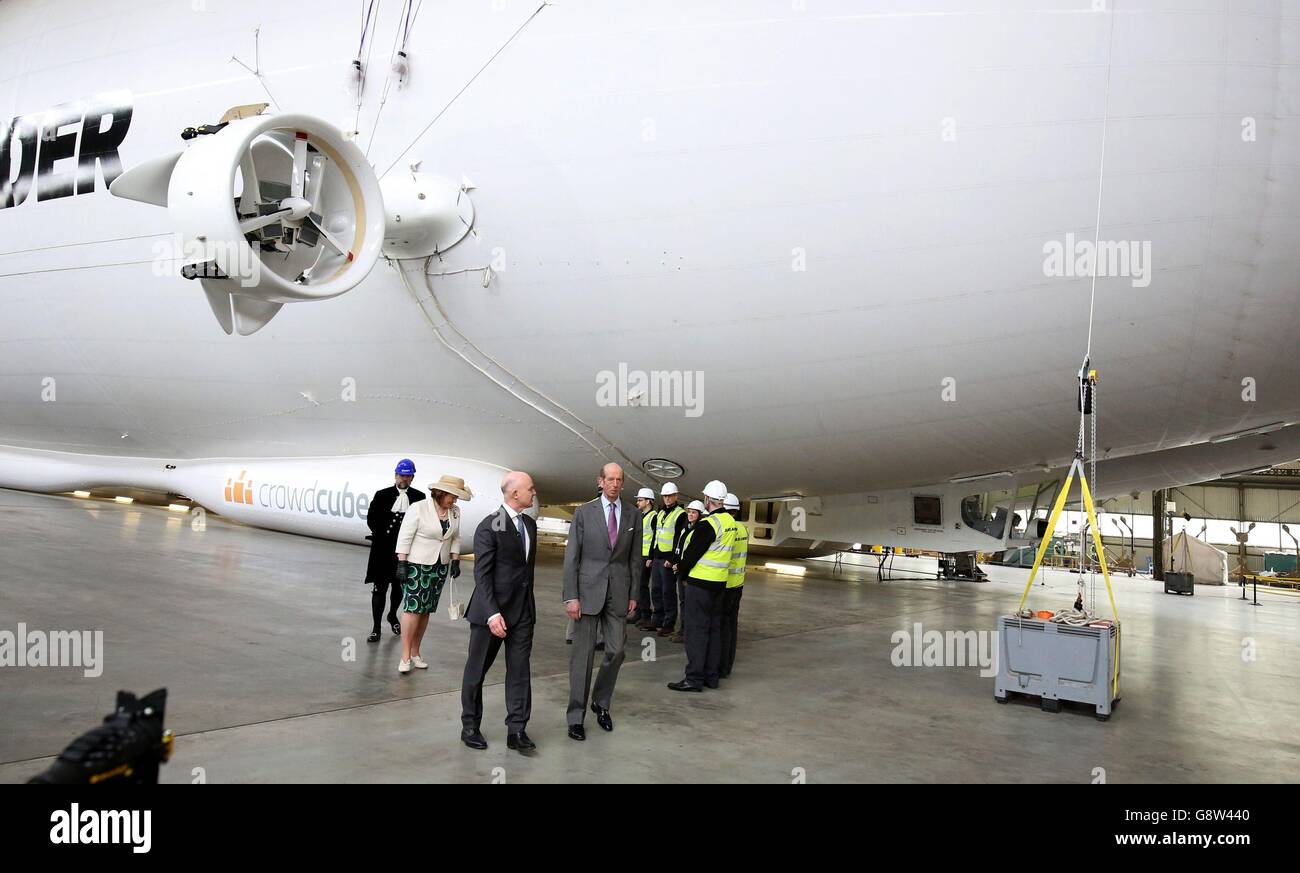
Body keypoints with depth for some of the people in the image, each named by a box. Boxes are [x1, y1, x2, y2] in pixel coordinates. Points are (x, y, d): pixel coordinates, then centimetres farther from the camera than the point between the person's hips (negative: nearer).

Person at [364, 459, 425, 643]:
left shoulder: (419, 497, 0)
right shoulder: (382, 495, 1)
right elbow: (371, 519, 3)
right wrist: (383, 535, -8)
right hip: (383, 549, -1)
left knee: (399, 586, 17)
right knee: (380, 588, -2)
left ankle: (392, 616, 41)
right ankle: (376, 628, 5)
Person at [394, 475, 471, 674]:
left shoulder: (455, 512, 2)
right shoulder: (418, 509, -14)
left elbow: (455, 538, 13)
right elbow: (405, 537, -12)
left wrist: (455, 561, 7)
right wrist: (402, 564, -15)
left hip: (440, 567, 5)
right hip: (416, 565, -5)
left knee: (426, 610, 7)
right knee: (412, 607, -10)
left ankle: (415, 653, 16)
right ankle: (405, 656, -4)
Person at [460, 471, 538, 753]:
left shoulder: (530, 523, 8)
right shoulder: (489, 527, -14)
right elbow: (482, 574, -16)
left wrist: (527, 603, 13)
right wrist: (492, 614, -23)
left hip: (523, 610, 6)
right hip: (492, 610, -6)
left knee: (520, 670, 4)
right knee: (477, 670, 9)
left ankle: (516, 730, 9)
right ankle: (470, 727, 23)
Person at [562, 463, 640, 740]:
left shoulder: (632, 514, 5)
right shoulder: (584, 512, -2)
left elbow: (636, 557, 9)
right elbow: (571, 556, -3)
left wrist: (634, 594, 6)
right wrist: (571, 597, -9)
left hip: (619, 591, 3)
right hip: (588, 590, -3)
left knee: (616, 650, 5)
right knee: (583, 652, 0)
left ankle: (601, 704, 27)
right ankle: (576, 716, 9)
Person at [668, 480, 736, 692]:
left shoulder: (707, 524, -19)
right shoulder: (730, 521, 7)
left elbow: (692, 552, -14)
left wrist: (684, 573, 4)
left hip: (701, 581, -8)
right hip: (720, 581, 8)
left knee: (696, 629, -3)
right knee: (714, 628, 13)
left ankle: (694, 678, -1)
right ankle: (711, 676, 19)